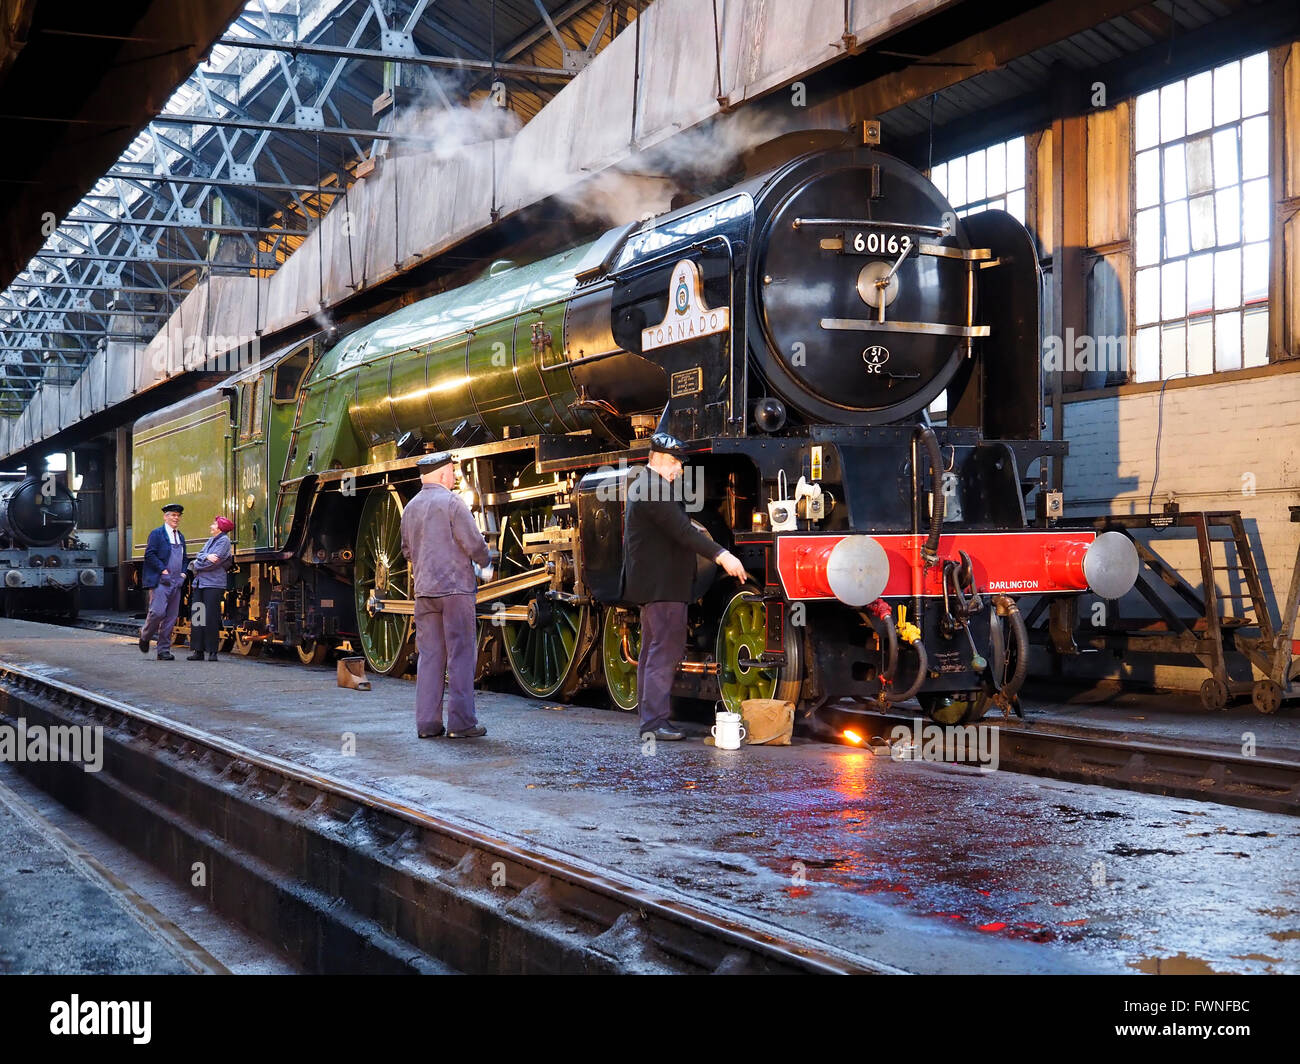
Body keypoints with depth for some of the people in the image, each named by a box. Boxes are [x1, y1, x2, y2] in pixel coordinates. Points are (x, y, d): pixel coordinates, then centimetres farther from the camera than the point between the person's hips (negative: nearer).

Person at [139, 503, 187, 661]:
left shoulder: (180, 537, 20)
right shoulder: (156, 534, -1)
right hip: (160, 581, -6)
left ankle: (164, 650, 6)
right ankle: (145, 636, 11)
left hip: (176, 582, 6)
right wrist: (163, 570, -16)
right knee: (158, 612, -16)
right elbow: (149, 554, -10)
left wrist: (183, 572, 9)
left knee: (171, 618, 3)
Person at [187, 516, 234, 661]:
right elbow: (199, 555, 10)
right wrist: (206, 557, -13)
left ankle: (212, 652, -3)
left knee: (211, 618, -7)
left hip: (214, 584, -8)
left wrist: (196, 566, 1)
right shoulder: (210, 540, 21)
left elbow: (214, 561, -13)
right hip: (199, 583, 8)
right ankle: (198, 651, 4)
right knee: (196, 617, 2)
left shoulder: (224, 540, -3)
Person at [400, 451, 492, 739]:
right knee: (461, 655, -2)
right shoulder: (451, 502, -9)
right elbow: (474, 544, -11)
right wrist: (486, 561, 8)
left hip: (424, 590, 7)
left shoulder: (410, 507, 13)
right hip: (455, 588, -6)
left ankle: (427, 722, 8)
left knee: (429, 656, 9)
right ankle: (461, 723, -3)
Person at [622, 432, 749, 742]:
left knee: (652, 652, 14)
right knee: (665, 650, -12)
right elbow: (681, 530, -25)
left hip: (652, 585, 12)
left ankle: (649, 720, 19)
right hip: (662, 586, -12)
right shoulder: (654, 488, -17)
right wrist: (721, 555, -29)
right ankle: (654, 722, -14)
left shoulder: (642, 486, 18)